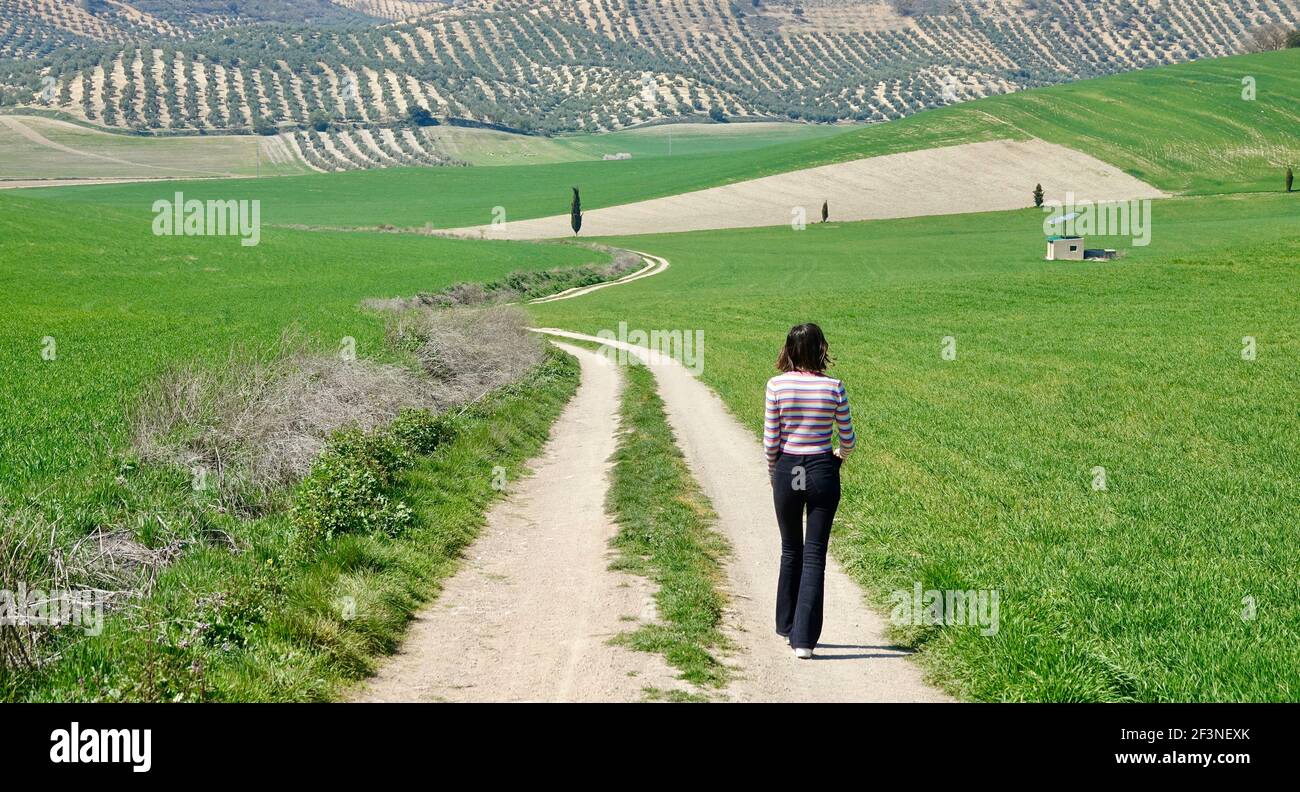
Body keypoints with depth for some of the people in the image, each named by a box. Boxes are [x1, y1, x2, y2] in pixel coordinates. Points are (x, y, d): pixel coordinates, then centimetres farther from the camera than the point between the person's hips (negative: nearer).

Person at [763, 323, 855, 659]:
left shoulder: (777, 385, -8)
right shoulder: (833, 387, -7)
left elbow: (770, 439, -5)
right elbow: (847, 438, 1)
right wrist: (842, 454, 24)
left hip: (786, 470, 1)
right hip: (823, 471, -1)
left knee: (791, 551, 19)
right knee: (814, 555, 2)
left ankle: (787, 627, 31)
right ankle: (804, 639, -5)